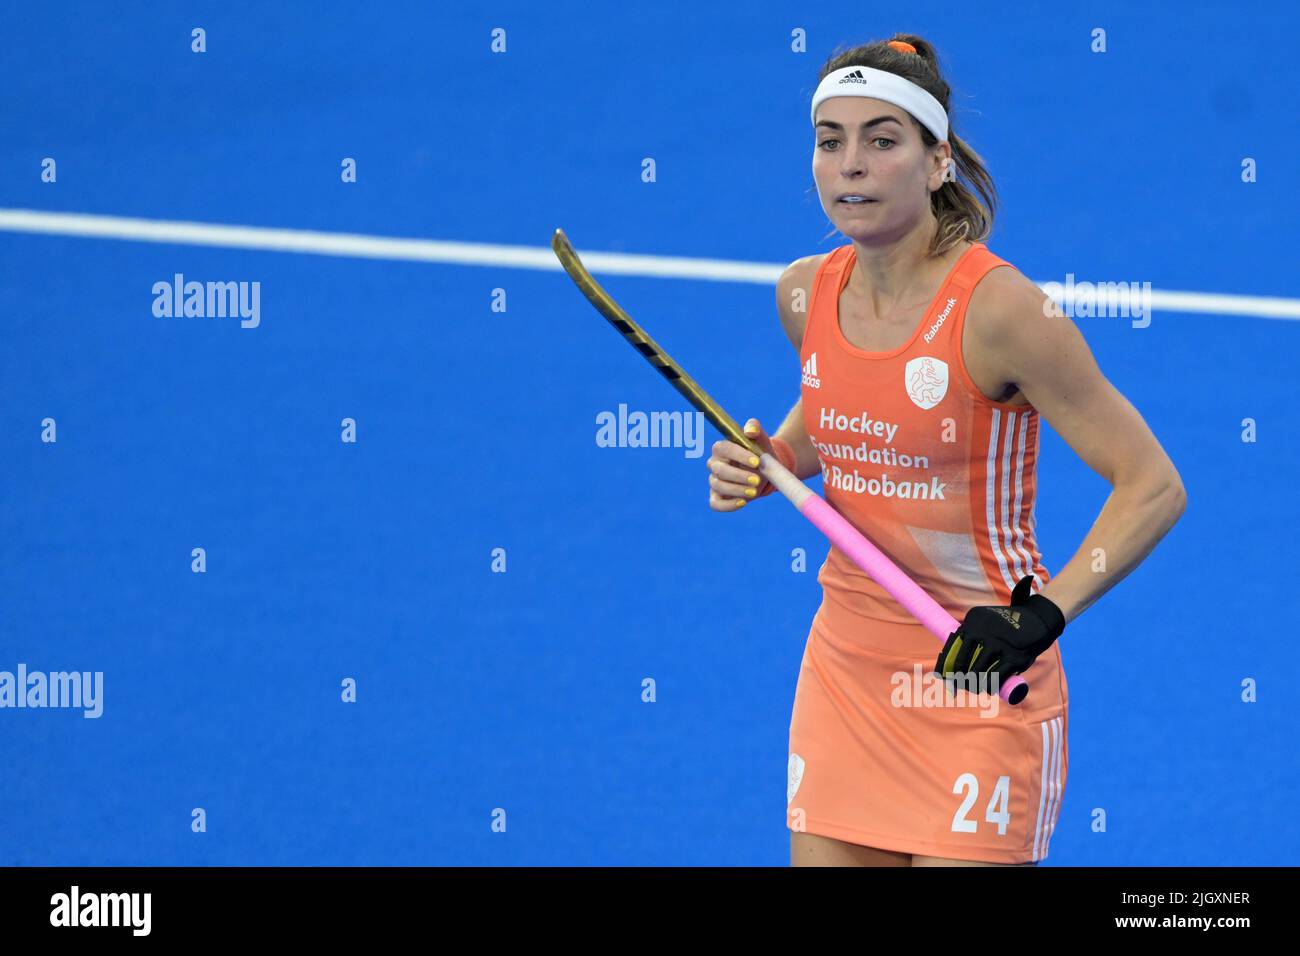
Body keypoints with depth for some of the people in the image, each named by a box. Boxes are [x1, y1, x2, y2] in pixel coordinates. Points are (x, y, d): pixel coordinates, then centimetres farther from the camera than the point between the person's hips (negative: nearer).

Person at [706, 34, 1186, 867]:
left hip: (977, 677, -6)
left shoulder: (999, 311, -18)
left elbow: (1154, 487, -16)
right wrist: (764, 463, 2)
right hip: (845, 667, 6)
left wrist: (1041, 615, -27)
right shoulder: (807, 293, 1)